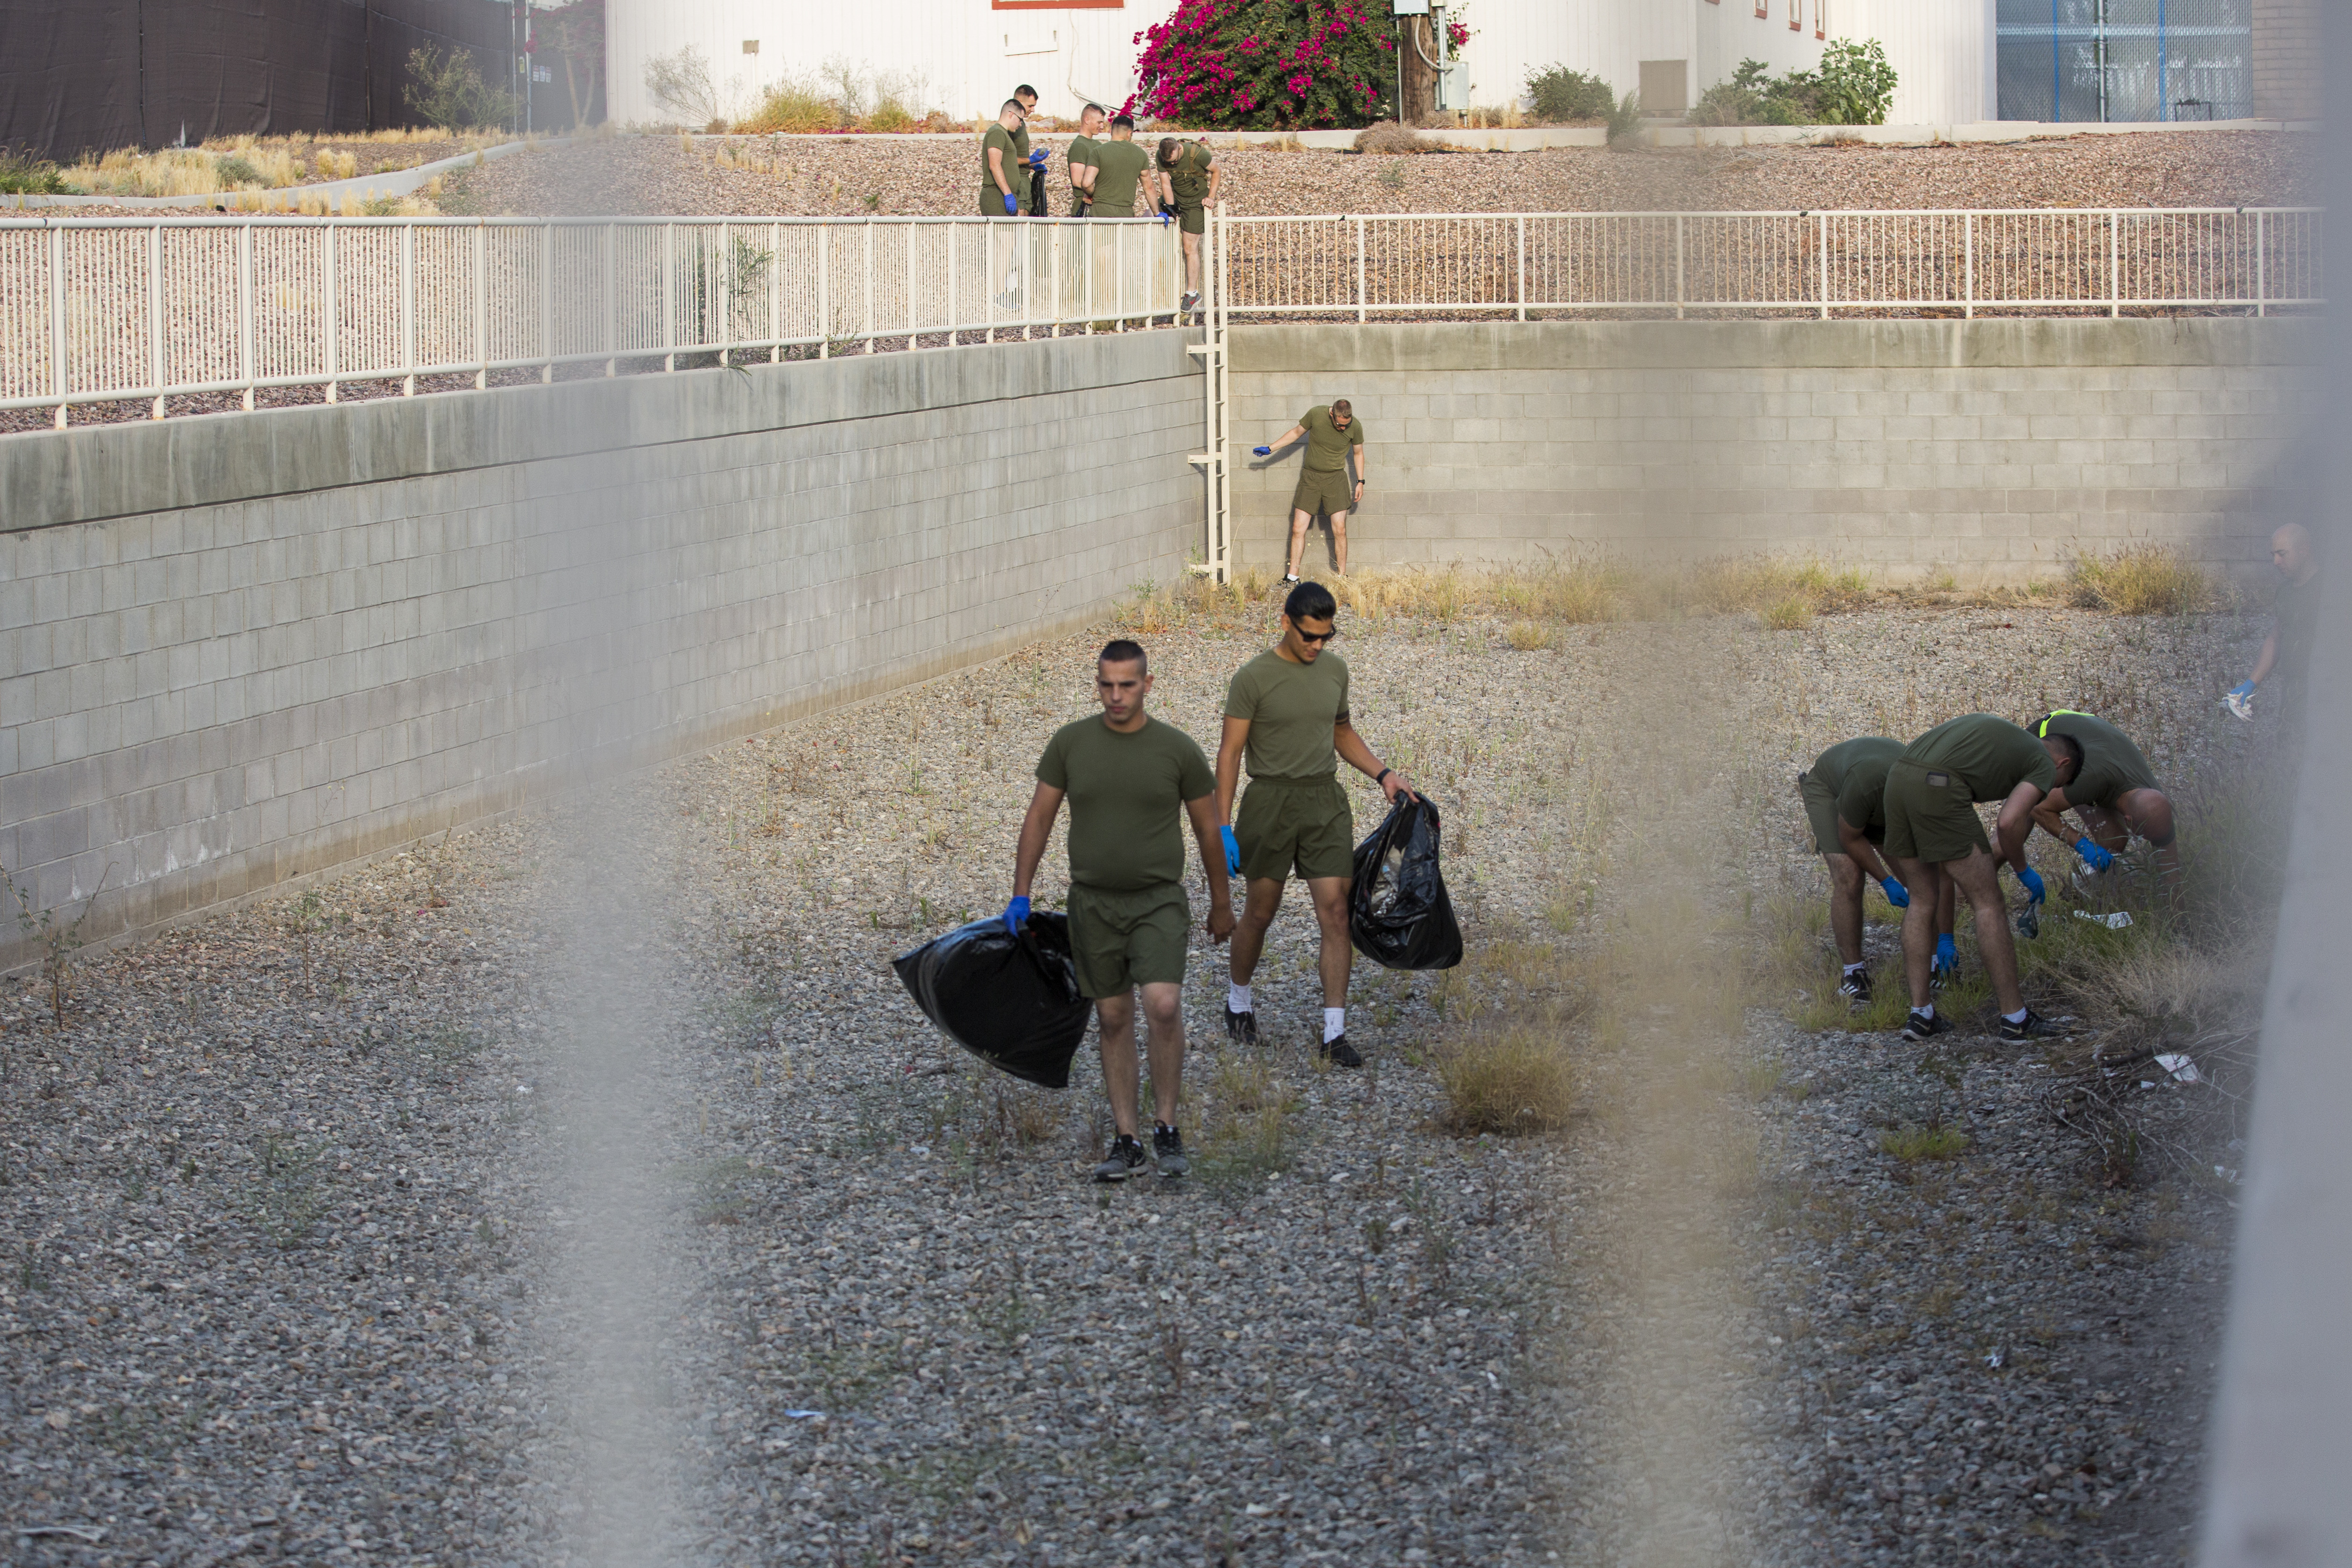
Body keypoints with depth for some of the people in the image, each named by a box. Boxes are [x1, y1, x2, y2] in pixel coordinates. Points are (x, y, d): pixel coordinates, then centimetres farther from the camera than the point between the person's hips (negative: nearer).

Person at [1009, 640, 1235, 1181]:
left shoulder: (1179, 750, -5)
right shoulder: (1070, 744, 0)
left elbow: (1208, 830, 5)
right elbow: (1039, 818, 7)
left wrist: (1222, 905, 12)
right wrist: (1020, 894, 3)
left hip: (1158, 902, -2)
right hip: (1093, 903, 3)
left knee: (1163, 1005, -20)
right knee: (1114, 1019, 7)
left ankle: (1166, 1127, -4)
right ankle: (1127, 1142, 14)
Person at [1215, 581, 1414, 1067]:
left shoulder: (1335, 669, 7)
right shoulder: (1253, 677, -9)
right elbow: (1230, 752, -8)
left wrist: (1382, 774, 9)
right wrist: (1223, 826, -13)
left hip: (1326, 803, 3)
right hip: (1270, 802, -3)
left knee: (1336, 913, -5)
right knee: (1259, 913, 9)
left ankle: (1334, 1033, -3)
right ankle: (1239, 1000, 35)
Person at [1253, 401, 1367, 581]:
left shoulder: (1355, 428, -11)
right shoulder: (1316, 414, -12)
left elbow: (1358, 453, 8)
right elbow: (1296, 433, 5)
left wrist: (1360, 482, 8)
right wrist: (1270, 449, 8)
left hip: (1335, 479, -1)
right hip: (1310, 477, 1)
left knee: (1340, 530, -5)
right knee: (1298, 529, -3)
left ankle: (1342, 577, 6)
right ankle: (1292, 577, 4)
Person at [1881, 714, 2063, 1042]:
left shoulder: (1991, 728, 37)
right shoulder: (2044, 766, 14)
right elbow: (2009, 824, -2)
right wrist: (2024, 871, 17)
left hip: (1898, 781, 7)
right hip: (1938, 790, -7)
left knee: (1922, 901, 20)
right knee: (1989, 903, 5)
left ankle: (1920, 1014, 17)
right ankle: (2015, 1018, 9)